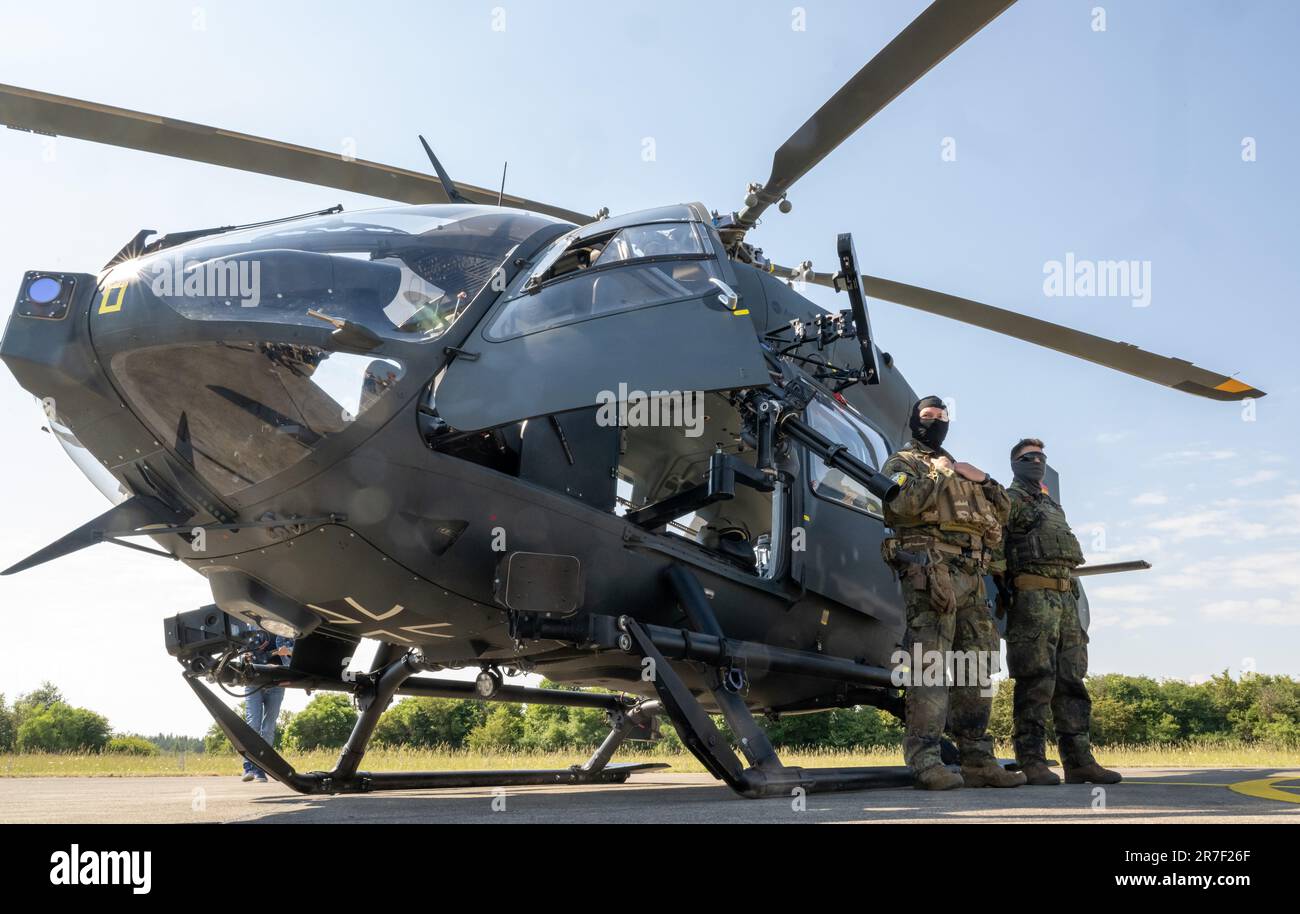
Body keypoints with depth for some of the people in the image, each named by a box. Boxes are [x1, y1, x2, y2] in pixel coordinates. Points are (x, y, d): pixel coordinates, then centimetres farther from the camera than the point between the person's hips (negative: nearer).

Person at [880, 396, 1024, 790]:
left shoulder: (960, 470, 31)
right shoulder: (902, 462, 11)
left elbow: (1001, 514, 29)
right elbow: (901, 503, -11)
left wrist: (984, 480, 12)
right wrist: (939, 474, -1)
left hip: (971, 578, 7)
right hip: (930, 572, -7)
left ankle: (978, 760, 8)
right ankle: (926, 761, -17)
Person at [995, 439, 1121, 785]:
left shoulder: (1053, 507, 28)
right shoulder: (1009, 500, 3)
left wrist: (1073, 595, 22)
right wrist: (1007, 591, -18)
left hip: (1065, 597, 8)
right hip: (1031, 597, -8)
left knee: (1071, 679, 5)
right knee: (1036, 681, -10)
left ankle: (1079, 760, 6)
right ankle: (1032, 761, -8)